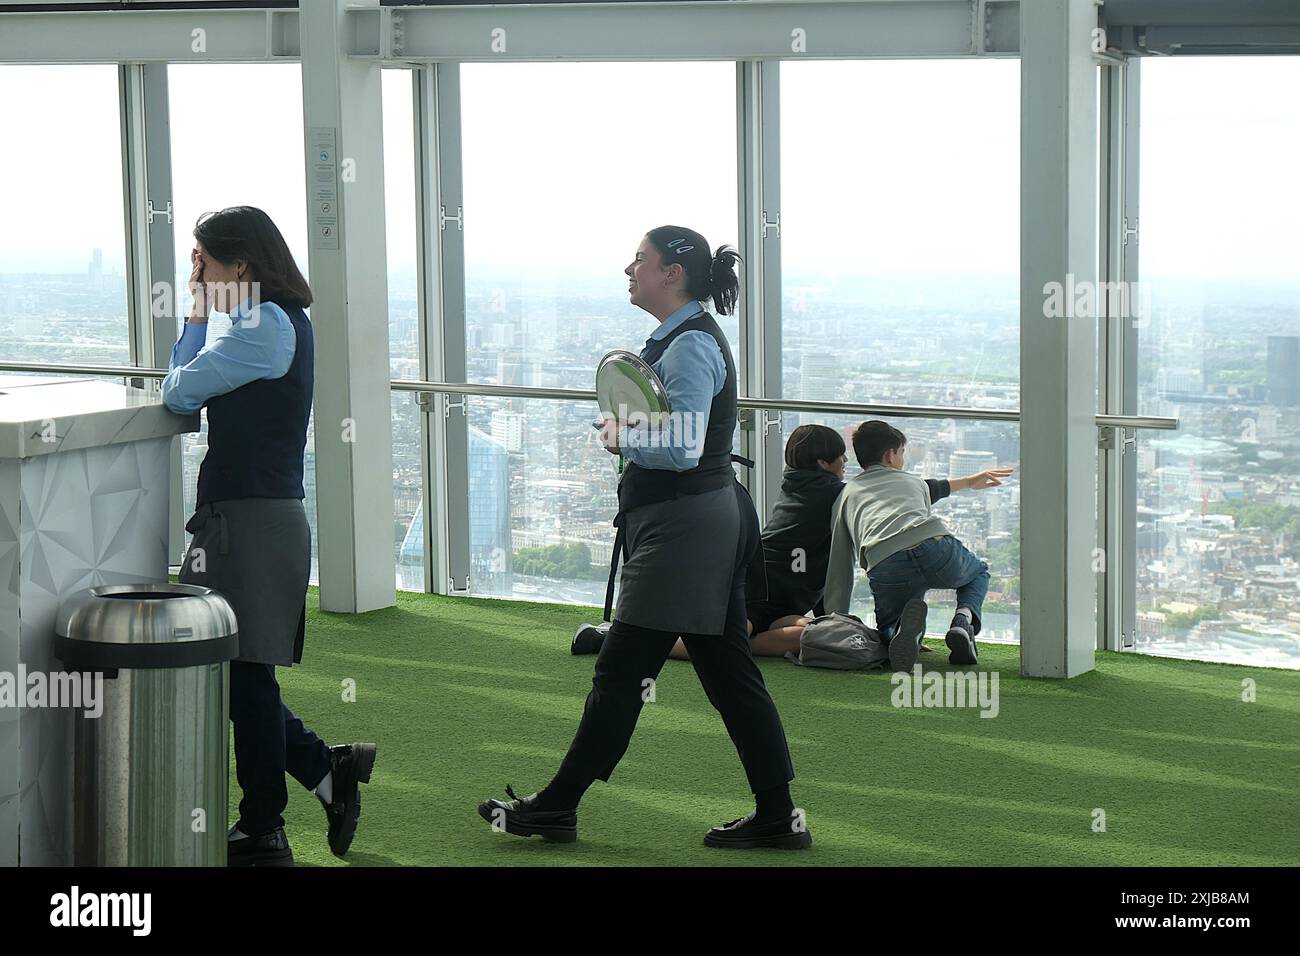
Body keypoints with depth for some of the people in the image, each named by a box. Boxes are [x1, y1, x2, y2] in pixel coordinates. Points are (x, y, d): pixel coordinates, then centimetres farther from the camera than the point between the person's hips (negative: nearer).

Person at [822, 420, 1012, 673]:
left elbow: (840, 567, 28)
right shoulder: (913, 481, 34)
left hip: (885, 567, -2)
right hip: (937, 546, 2)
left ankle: (908, 625, -17)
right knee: (978, 573, 36)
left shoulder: (847, 494, 30)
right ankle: (963, 620, 0)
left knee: (888, 630, 24)